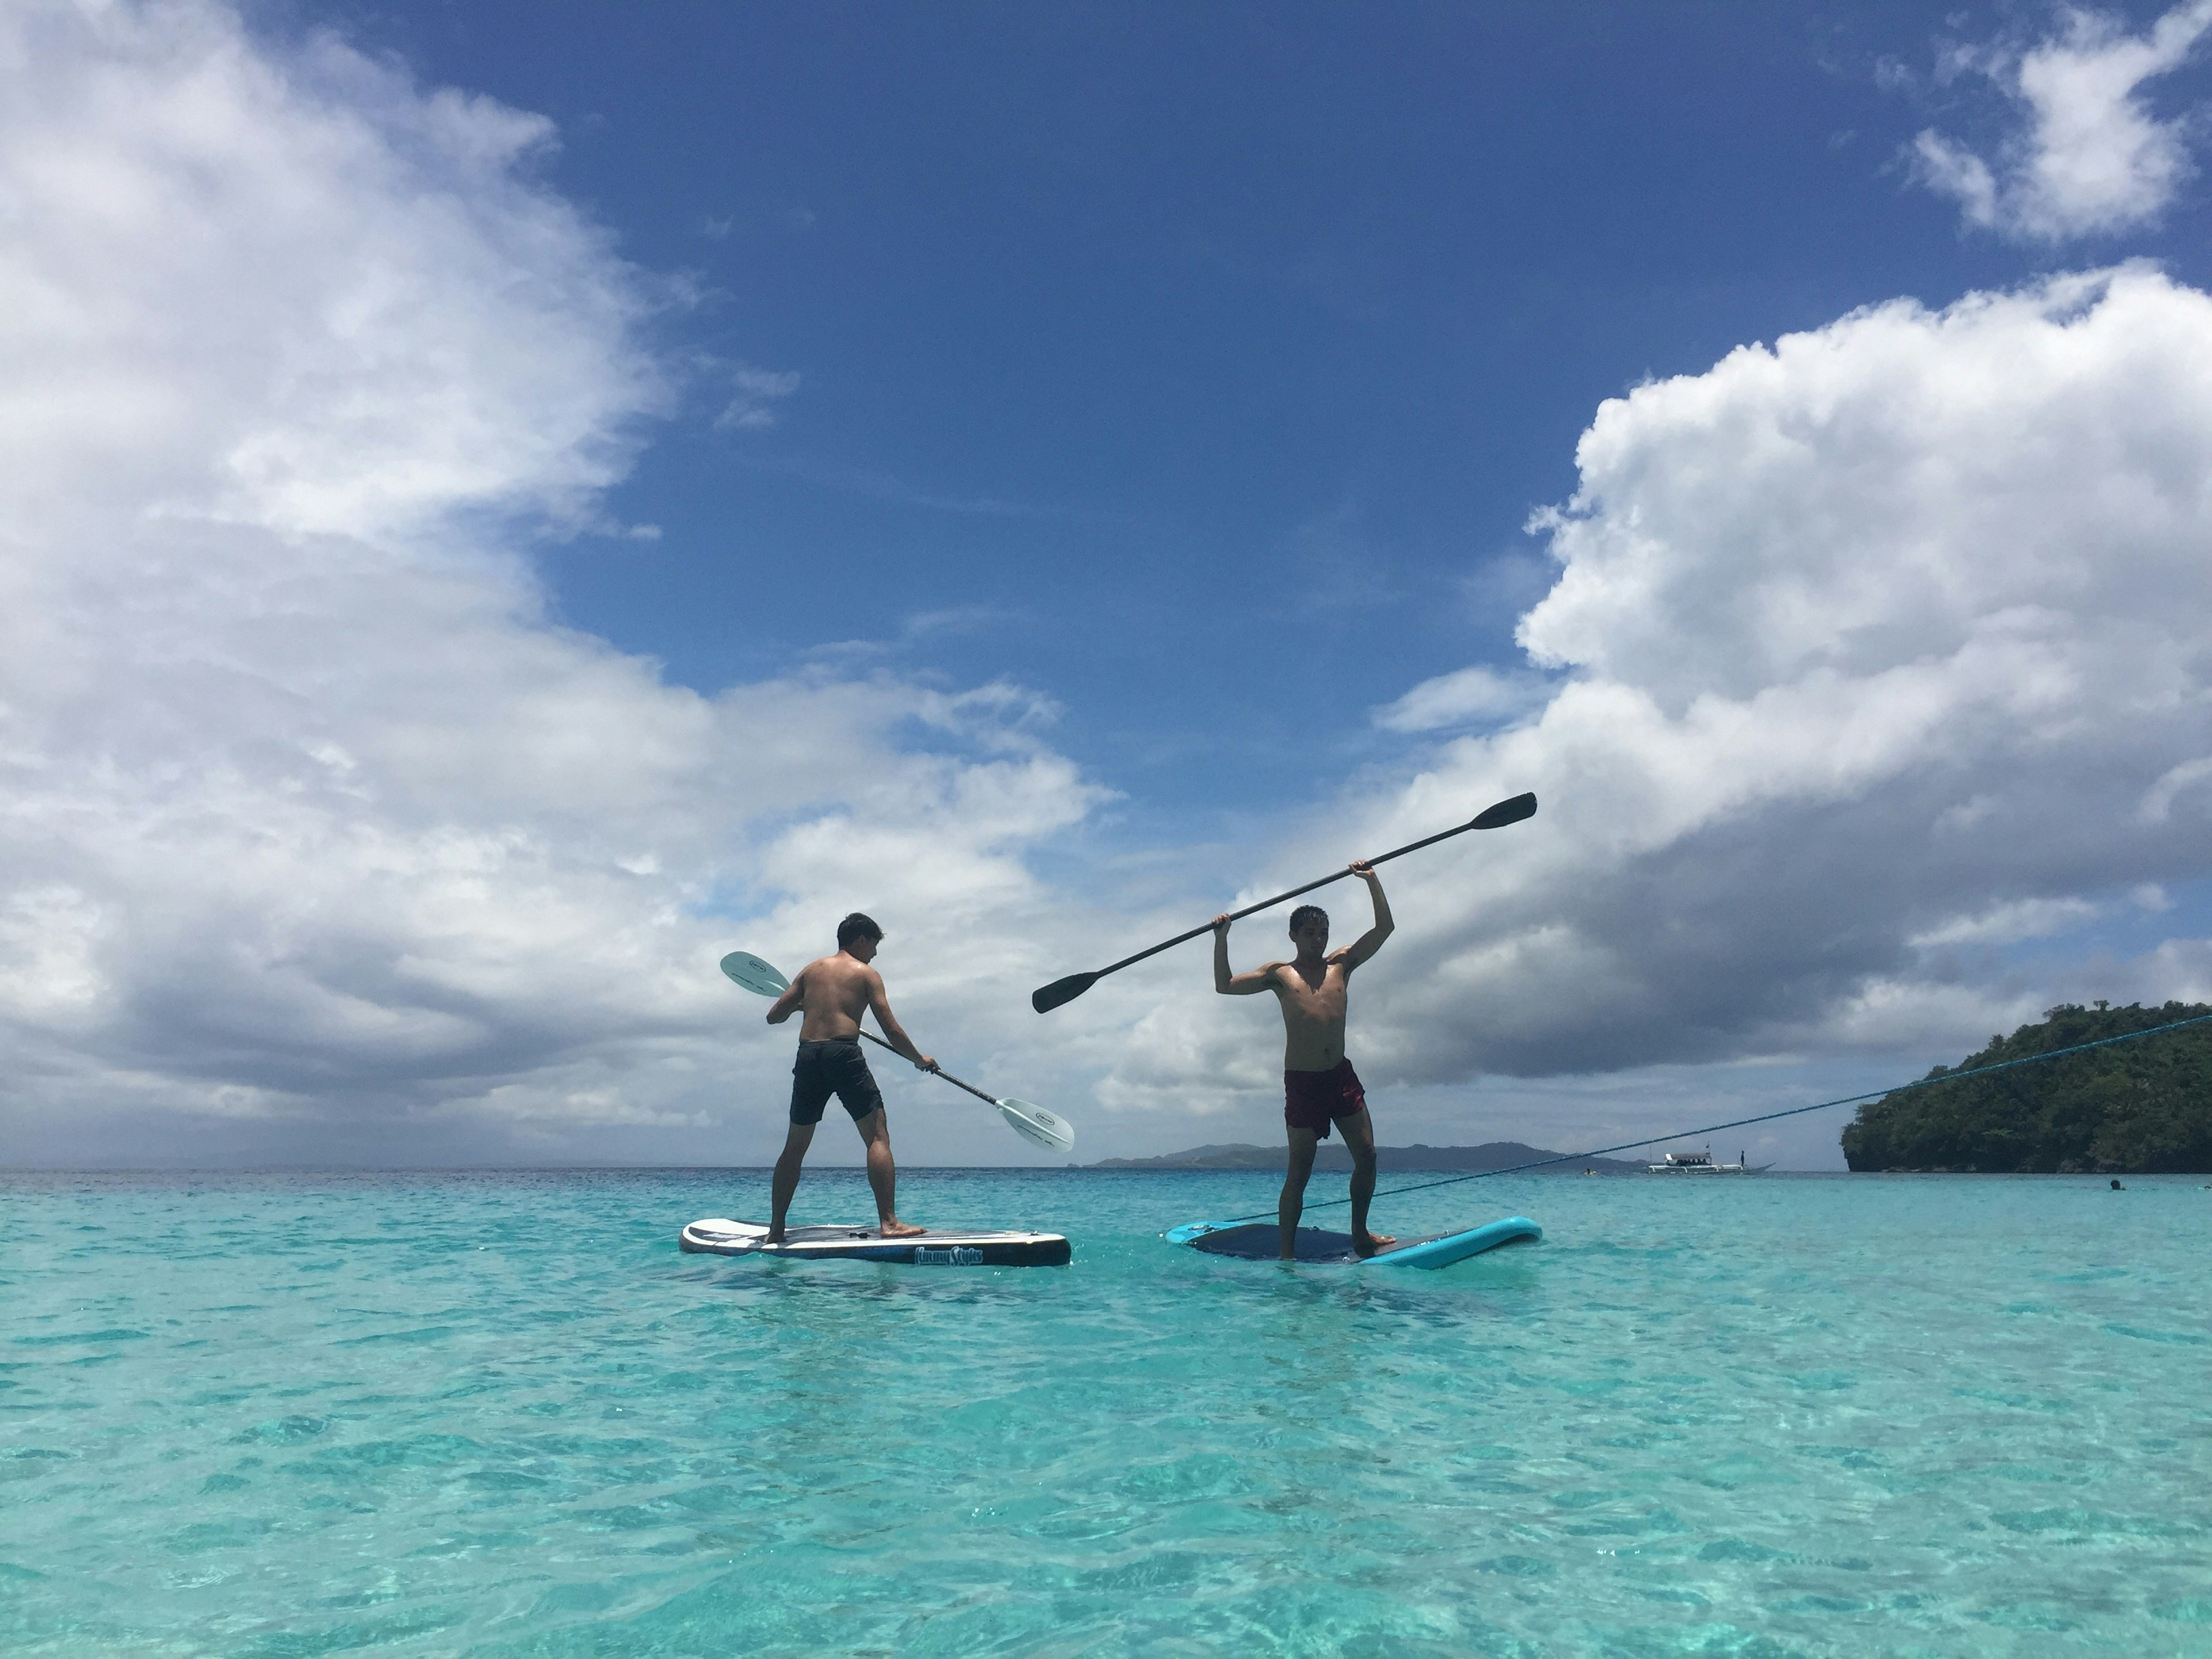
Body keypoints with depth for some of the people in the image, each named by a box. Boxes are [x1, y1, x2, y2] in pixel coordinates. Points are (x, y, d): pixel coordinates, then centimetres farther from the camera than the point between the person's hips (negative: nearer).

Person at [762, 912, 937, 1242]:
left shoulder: (811, 970, 19)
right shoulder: (866, 973, 8)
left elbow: (774, 1017, 19)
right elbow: (891, 1030, 2)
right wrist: (921, 1060, 16)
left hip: (807, 1055, 5)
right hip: (843, 1054, -5)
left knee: (795, 1145, 15)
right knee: (878, 1136, -4)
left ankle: (776, 1229, 18)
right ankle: (889, 1222, -16)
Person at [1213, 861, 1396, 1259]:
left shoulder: (1341, 964, 10)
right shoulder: (1280, 974, 4)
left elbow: (1384, 928, 6)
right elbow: (1225, 986, -2)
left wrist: (1372, 880, 1)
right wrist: (1221, 940, -8)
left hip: (1342, 1075, 4)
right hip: (1302, 1081, -3)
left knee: (1366, 1156, 3)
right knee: (1299, 1172, -1)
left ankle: (1360, 1234, 21)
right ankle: (1287, 1253, 5)